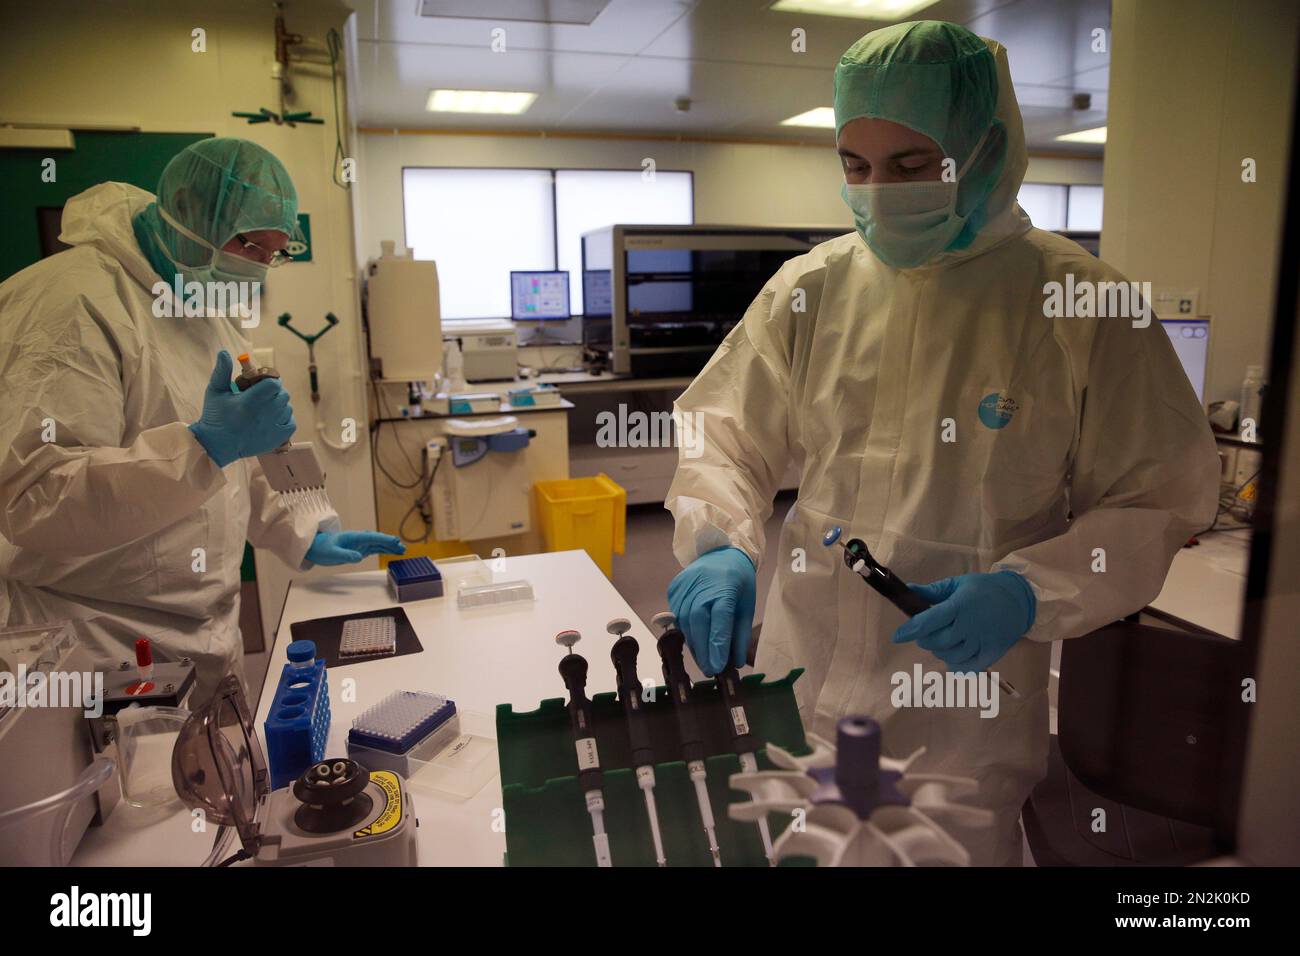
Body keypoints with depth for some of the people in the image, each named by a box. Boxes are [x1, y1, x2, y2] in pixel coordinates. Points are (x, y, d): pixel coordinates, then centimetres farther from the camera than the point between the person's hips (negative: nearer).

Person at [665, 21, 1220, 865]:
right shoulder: (811, 289, -1)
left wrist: (1032, 590, -21)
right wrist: (720, 545, -18)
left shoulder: (1081, 305, -10)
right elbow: (726, 440, 2)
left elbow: (1160, 499, -5)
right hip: (802, 683, 3)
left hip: (968, 708, -3)